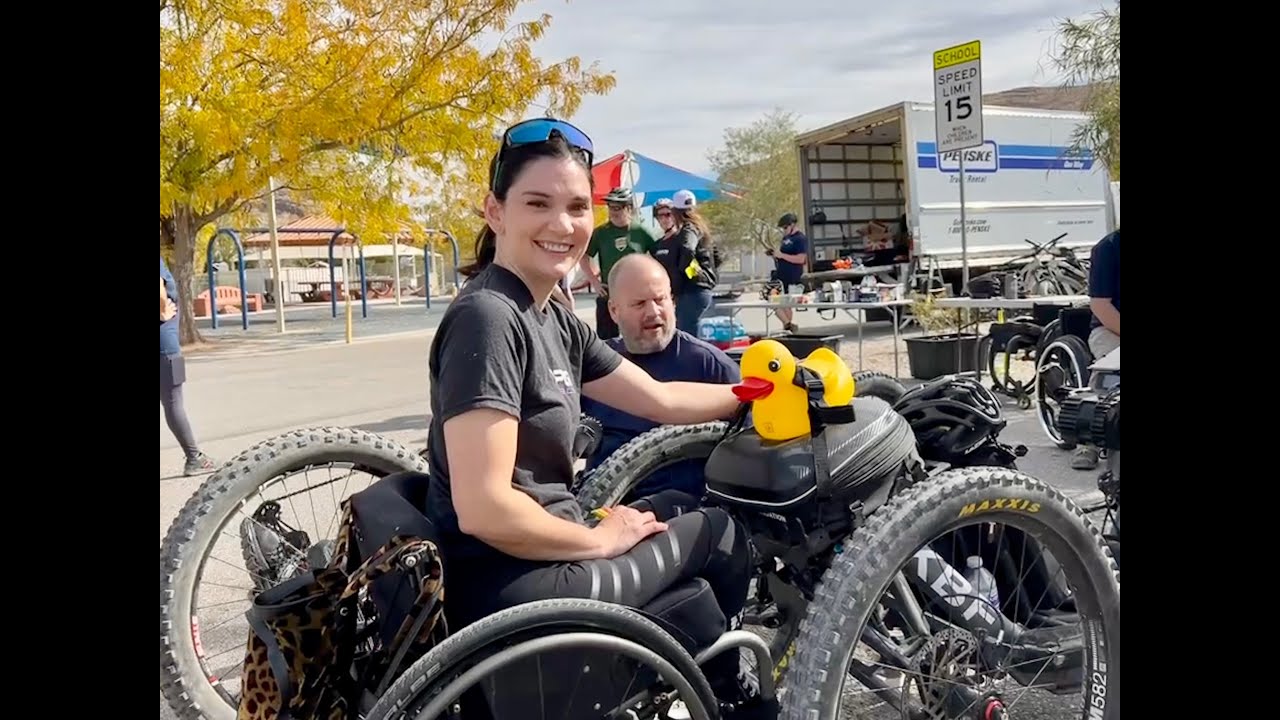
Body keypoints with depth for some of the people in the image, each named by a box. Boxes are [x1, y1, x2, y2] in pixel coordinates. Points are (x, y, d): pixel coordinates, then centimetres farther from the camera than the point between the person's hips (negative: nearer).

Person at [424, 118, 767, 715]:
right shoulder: (487, 318, -22)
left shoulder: (554, 320, 7)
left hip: (537, 556, 9)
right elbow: (484, 509, -28)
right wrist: (602, 539, -14)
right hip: (509, 587, -9)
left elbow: (662, 401, 15)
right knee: (719, 536, 8)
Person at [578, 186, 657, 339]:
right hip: (608, 296, 1)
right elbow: (584, 256, 7)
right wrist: (594, 281, -1)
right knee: (606, 339, 5)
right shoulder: (601, 232, -1)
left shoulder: (641, 231, -3)